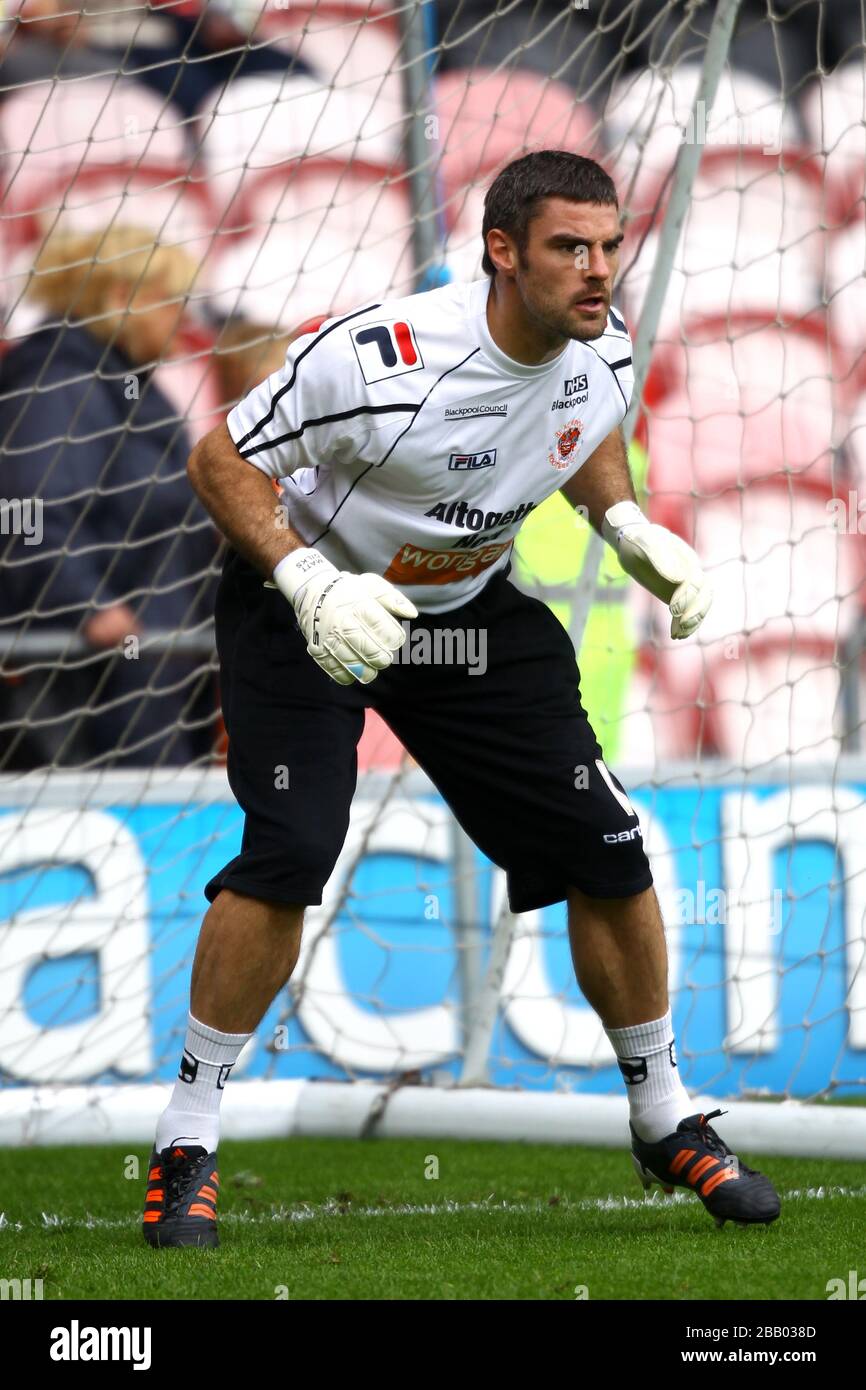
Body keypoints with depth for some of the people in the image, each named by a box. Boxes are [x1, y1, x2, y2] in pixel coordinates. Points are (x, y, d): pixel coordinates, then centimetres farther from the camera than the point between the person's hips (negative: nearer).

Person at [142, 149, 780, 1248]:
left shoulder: (601, 346, -13)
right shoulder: (375, 360, -33)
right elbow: (220, 461, -21)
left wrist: (629, 528, -5)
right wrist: (310, 584, -33)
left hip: (471, 611, 5)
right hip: (307, 600, -5)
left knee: (609, 856, -1)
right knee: (290, 854, -23)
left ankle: (664, 1122, 19)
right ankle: (186, 1141, -8)